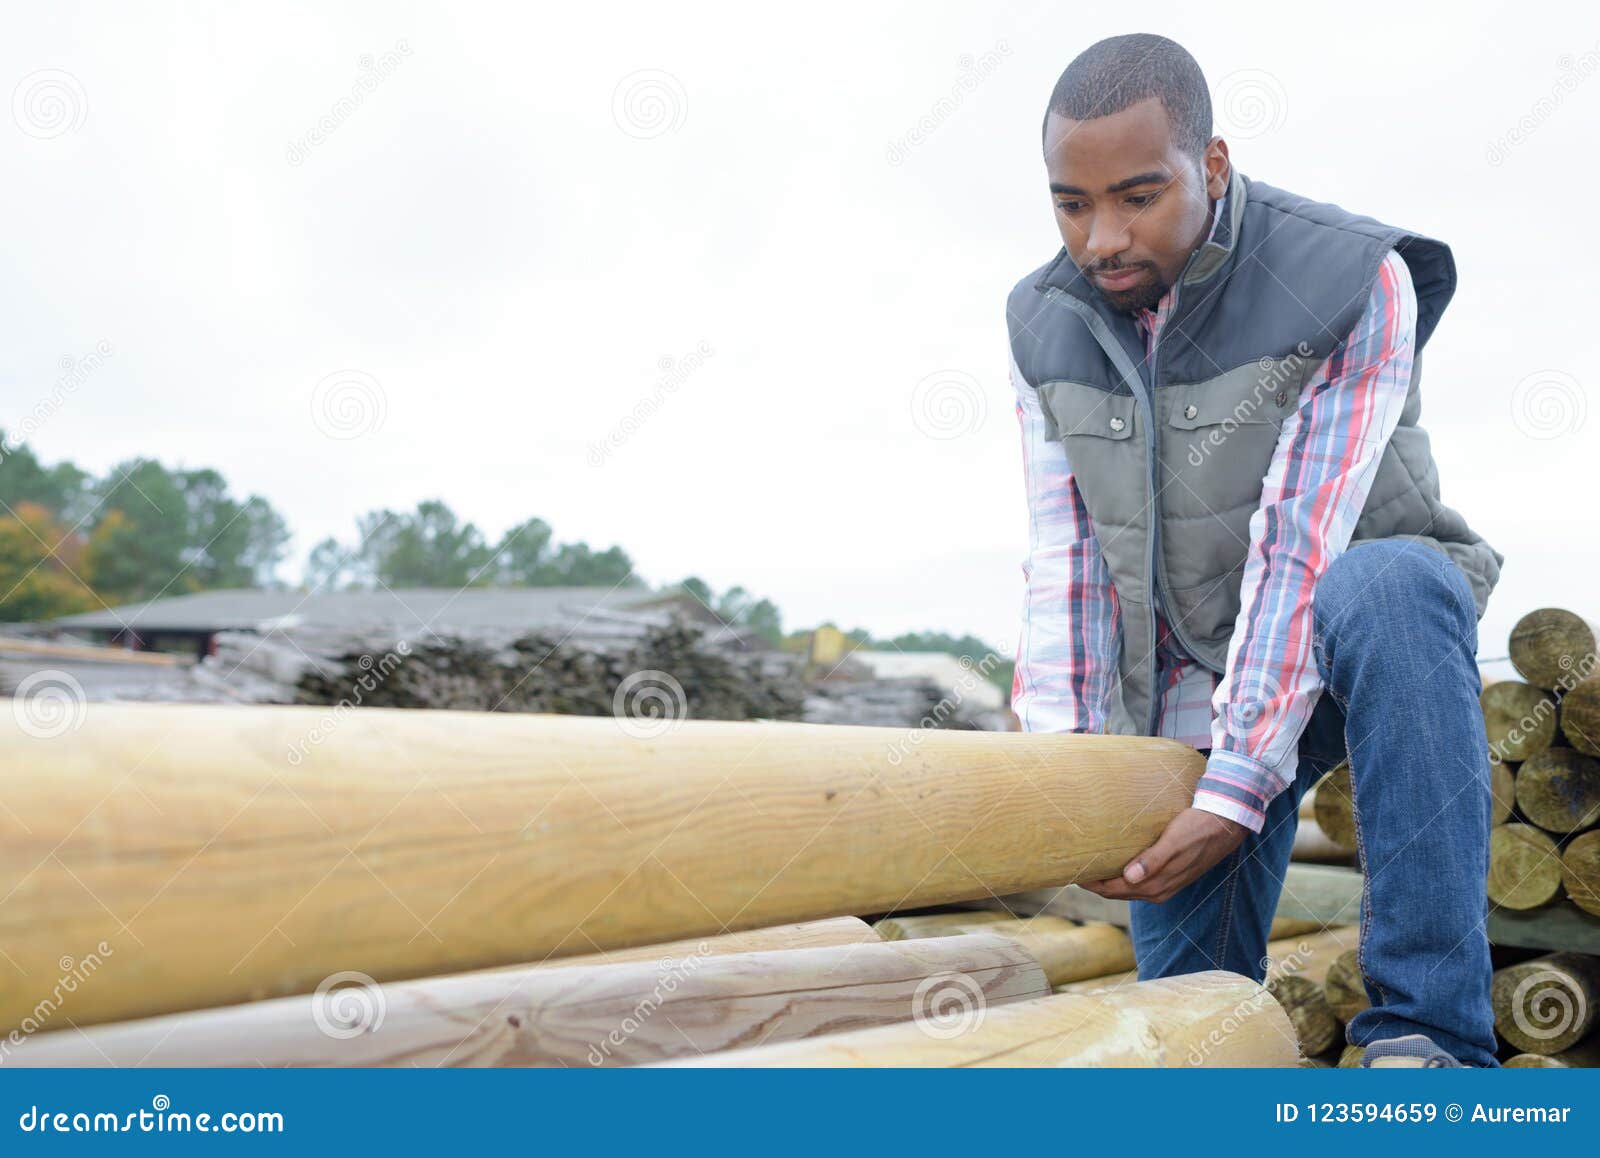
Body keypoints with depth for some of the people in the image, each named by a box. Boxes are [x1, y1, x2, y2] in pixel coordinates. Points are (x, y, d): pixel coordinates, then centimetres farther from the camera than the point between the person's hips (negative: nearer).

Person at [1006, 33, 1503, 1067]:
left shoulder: (1356, 285, -20)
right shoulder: (1046, 326, -5)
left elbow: (1304, 549, -26)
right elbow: (1066, 555, -6)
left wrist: (1236, 790, -29)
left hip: (1361, 633, -3)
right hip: (1187, 686, 4)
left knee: (1385, 588, -39)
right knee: (1185, 997, -5)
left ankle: (1429, 1035, -36)